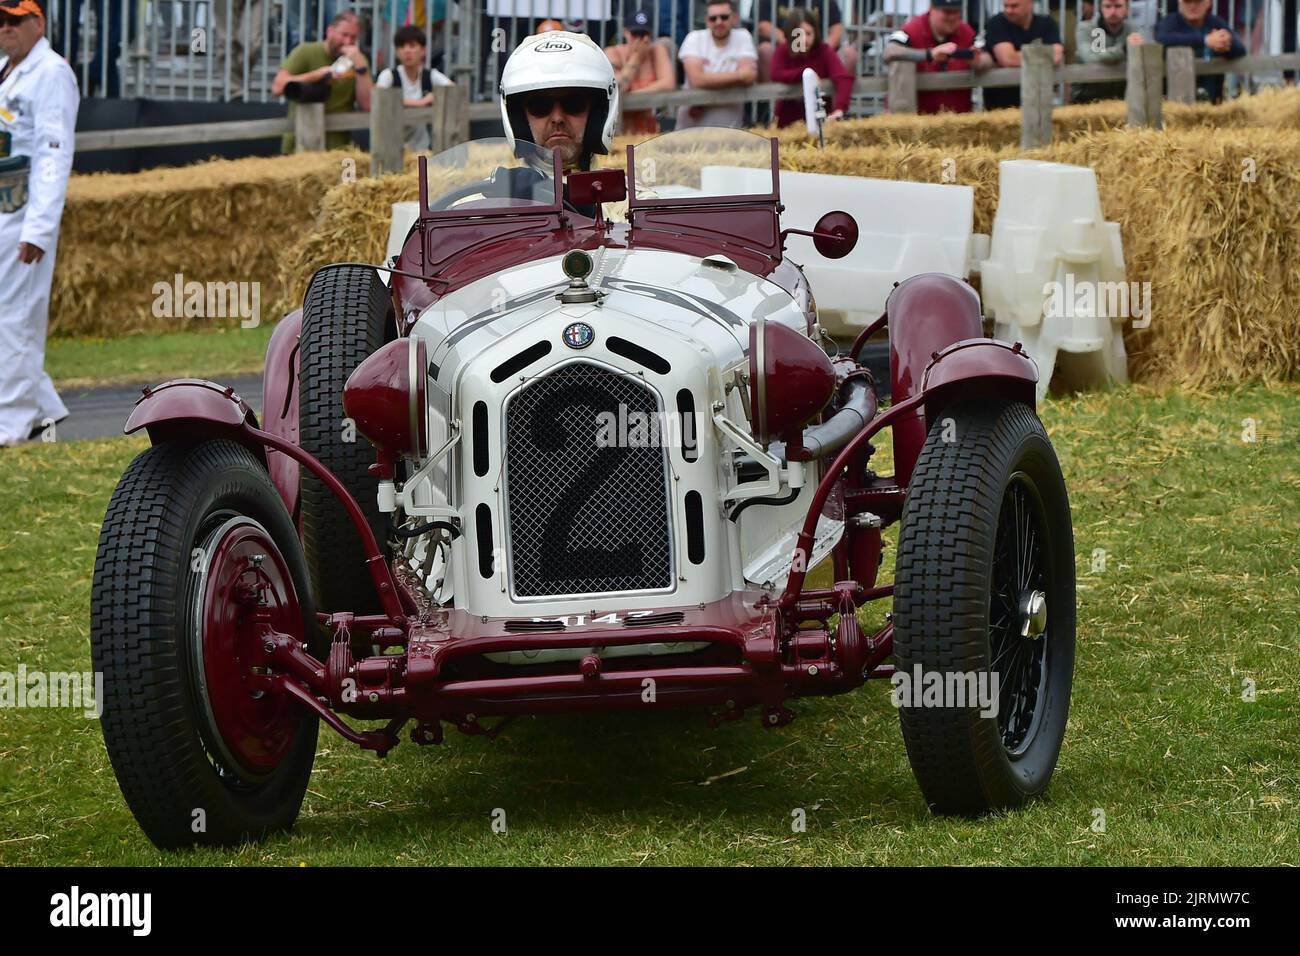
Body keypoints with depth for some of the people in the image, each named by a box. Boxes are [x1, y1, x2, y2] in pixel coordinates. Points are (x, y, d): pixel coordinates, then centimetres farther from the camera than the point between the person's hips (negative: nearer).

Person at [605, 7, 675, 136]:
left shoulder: (658, 50, 2)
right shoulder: (612, 53, -4)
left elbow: (669, 84, -13)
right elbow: (614, 89, -20)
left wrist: (632, 96, -17)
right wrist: (636, 57, -12)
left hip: (647, 129, 2)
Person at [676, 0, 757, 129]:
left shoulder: (743, 37, -1)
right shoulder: (694, 38, -4)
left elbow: (749, 77, -15)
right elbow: (697, 80, -18)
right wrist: (739, 75, -13)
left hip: (730, 126, 0)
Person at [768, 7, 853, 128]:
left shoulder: (825, 50, -10)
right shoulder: (783, 50, -5)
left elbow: (844, 78, -25)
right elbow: (776, 75, -22)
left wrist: (839, 108, -41)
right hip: (789, 117, 1)